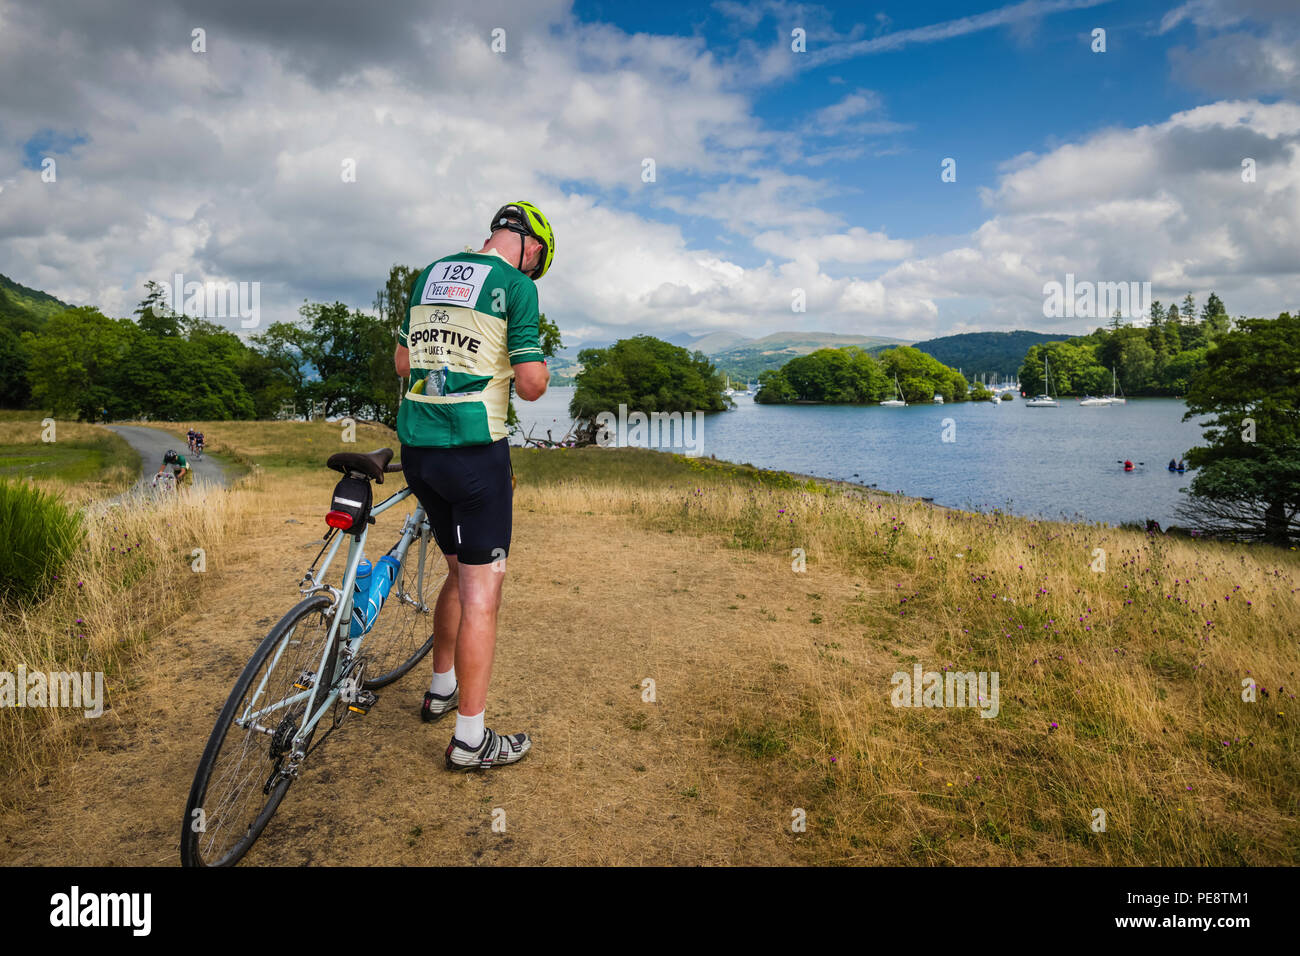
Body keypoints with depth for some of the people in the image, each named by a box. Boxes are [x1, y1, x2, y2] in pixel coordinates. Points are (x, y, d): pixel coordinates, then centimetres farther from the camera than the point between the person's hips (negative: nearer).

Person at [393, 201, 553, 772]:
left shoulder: (432, 273, 15)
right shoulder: (517, 285, -6)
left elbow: (402, 363, 20)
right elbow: (531, 386, -11)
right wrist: (537, 362, 10)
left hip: (416, 446, 7)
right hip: (474, 451, -7)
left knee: (463, 573, 23)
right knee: (482, 592, 1)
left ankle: (440, 689, 38)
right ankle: (470, 739, 9)